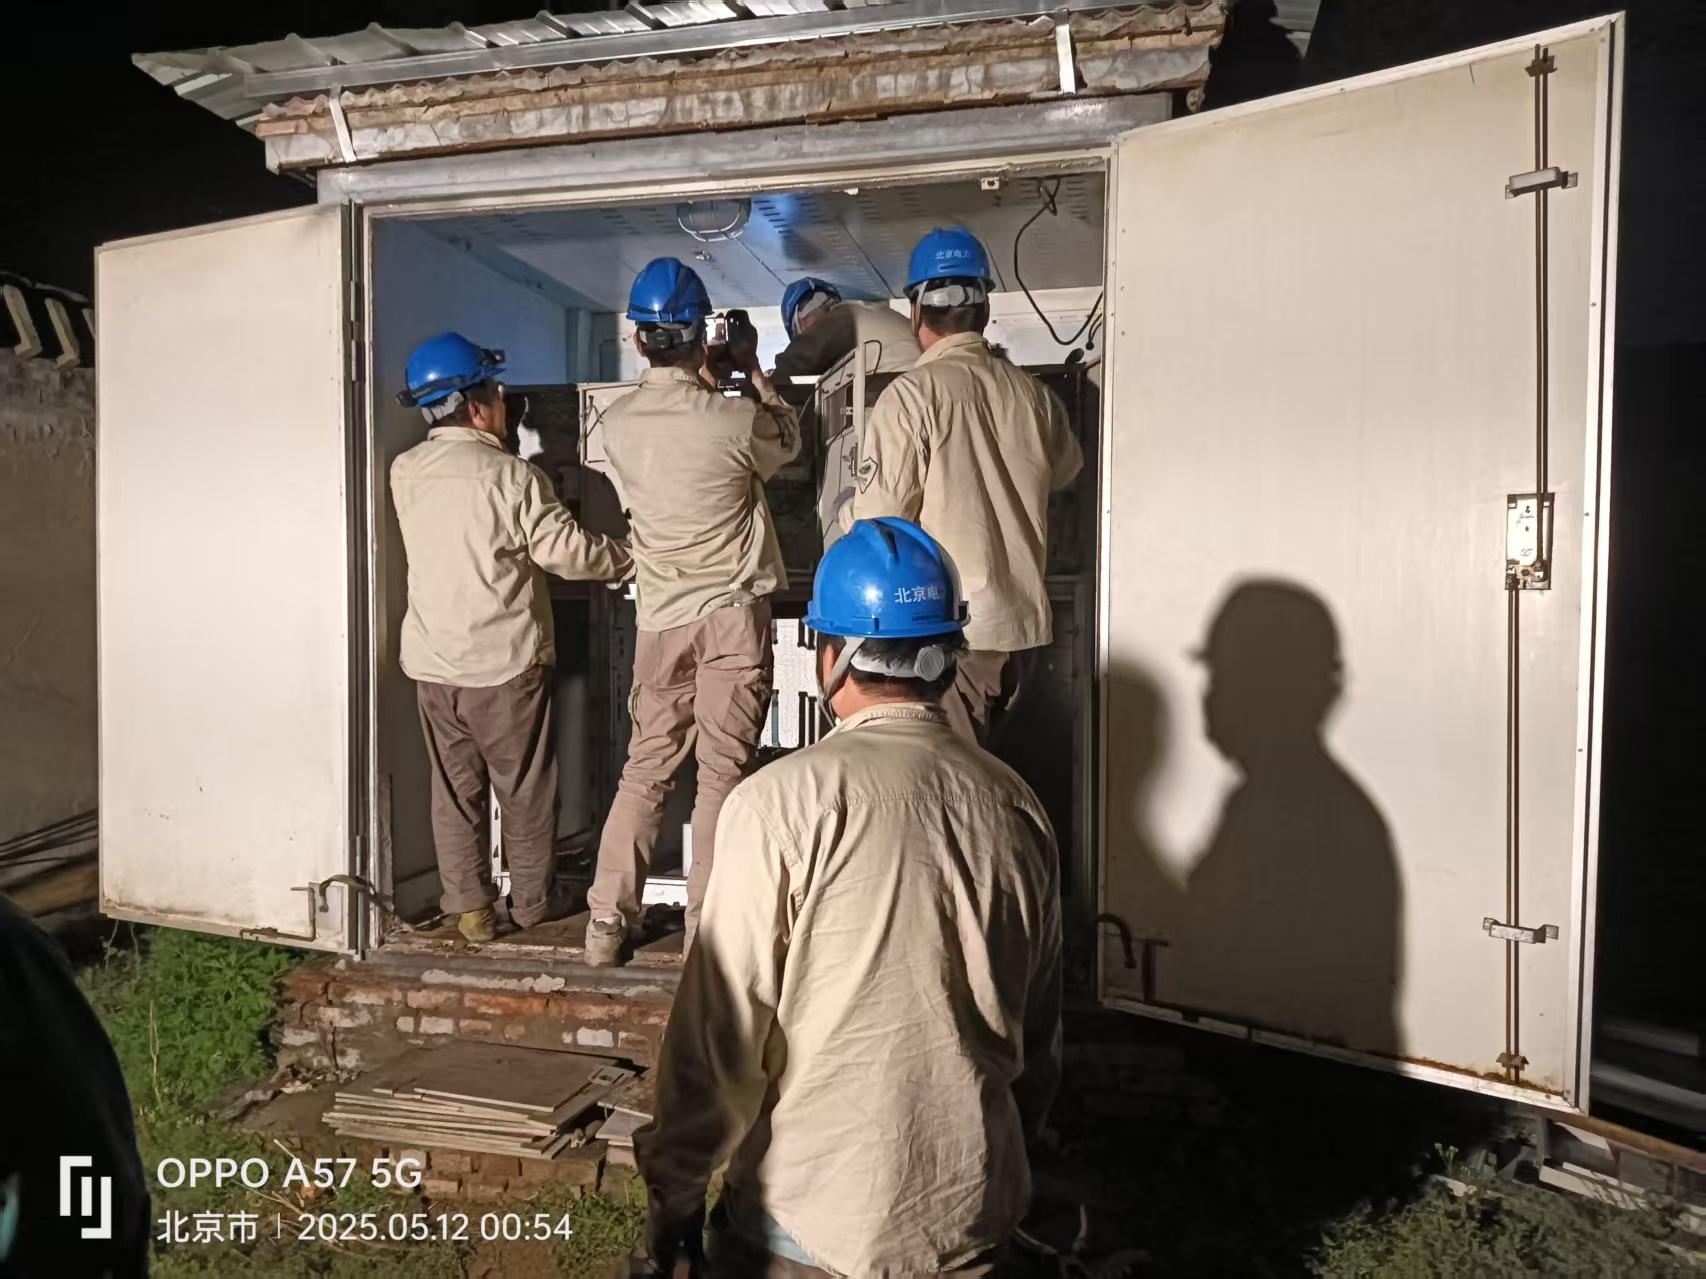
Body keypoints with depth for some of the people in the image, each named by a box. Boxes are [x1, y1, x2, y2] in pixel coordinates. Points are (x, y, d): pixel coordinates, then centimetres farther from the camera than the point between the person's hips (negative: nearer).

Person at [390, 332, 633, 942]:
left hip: (433, 662, 5)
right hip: (506, 662, -5)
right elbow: (568, 552, -15)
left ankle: (469, 906, 20)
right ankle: (532, 902, 22)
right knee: (526, 788, 11)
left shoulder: (404, 473, 1)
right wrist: (630, 556, 2)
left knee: (455, 787, 14)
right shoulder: (510, 476, -17)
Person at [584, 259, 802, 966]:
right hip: (731, 613, -4)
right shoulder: (736, 420, -13)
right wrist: (753, 372, 22)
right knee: (723, 771, 3)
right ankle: (705, 926, 8)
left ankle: (607, 921, 16)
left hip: (659, 615, 4)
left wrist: (705, 382, 29)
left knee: (645, 767, 12)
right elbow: (788, 440, 10)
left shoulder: (617, 423, -1)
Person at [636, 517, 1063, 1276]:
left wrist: (675, 1184, 0)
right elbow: (1040, 1037, 7)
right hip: (974, 1214, 5)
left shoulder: (783, 802, -17)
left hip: (815, 1218, -5)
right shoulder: (1016, 807, -2)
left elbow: (722, 1026, -14)